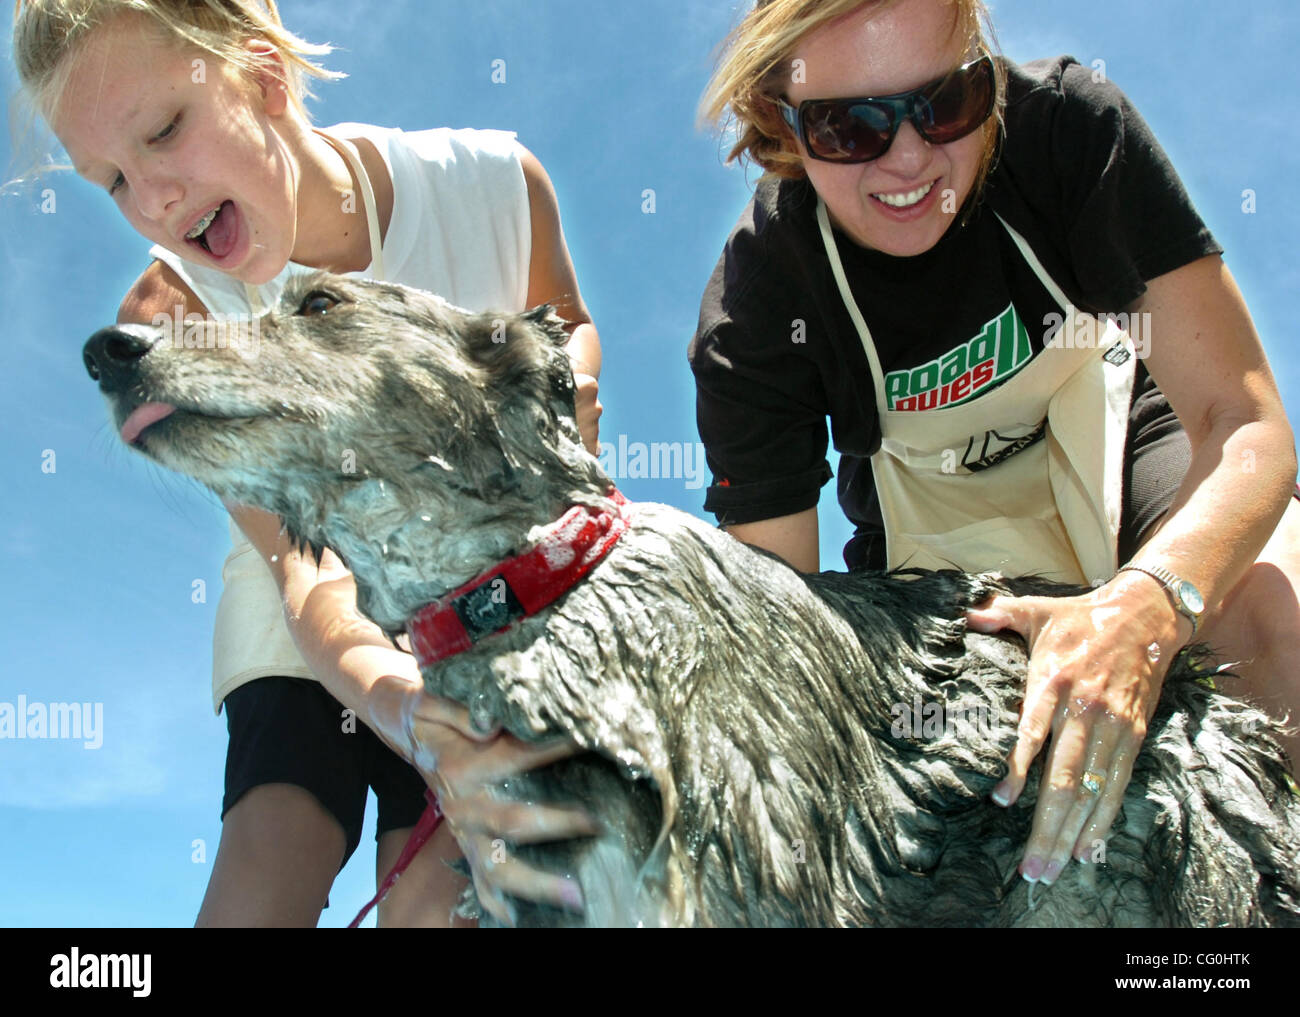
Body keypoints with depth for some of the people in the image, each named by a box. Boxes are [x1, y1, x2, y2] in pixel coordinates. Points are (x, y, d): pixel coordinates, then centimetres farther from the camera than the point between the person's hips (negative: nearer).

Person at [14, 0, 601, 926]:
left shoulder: (496, 182, -18)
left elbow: (569, 323, 7)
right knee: (268, 866, -17)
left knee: (434, 900, -13)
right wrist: (412, 721, -50)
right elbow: (310, 579, -30)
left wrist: (565, 382, -18)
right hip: (307, 637, 0)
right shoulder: (170, 321, -20)